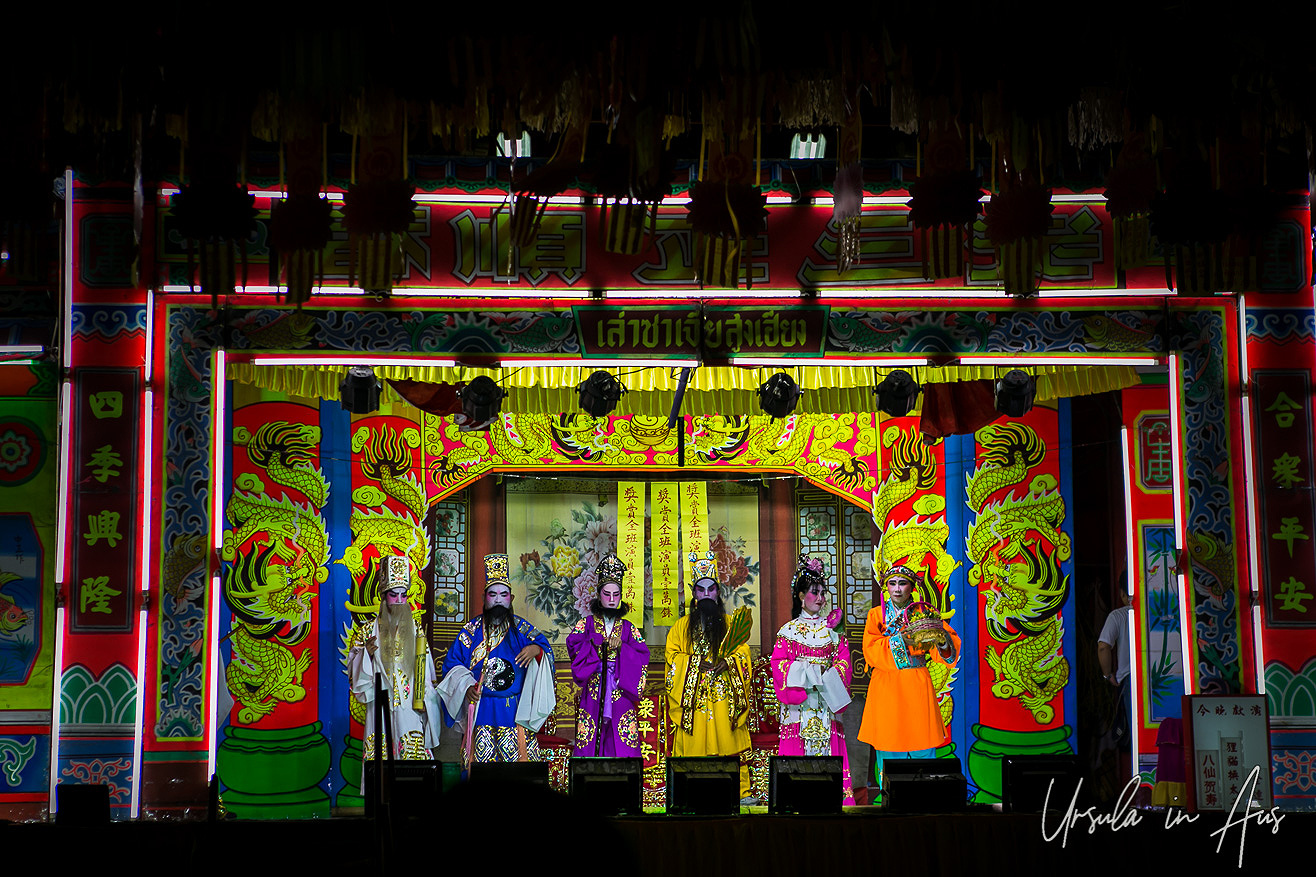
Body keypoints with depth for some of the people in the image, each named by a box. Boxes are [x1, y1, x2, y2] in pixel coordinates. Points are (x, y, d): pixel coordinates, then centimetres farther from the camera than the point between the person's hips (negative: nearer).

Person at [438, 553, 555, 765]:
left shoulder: (520, 628, 8)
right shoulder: (471, 630, 7)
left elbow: (543, 645, 0)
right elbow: (452, 662, 8)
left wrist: (536, 649, -23)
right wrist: (466, 685, -8)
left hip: (515, 711, 0)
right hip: (481, 711, 0)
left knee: (515, 756, -6)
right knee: (481, 758, -5)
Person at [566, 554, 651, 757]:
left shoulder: (627, 627, 14)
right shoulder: (587, 624, 10)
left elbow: (643, 655, 3)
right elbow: (574, 645, -7)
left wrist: (621, 647, -11)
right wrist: (601, 644, -14)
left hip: (620, 693, 1)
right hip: (593, 691, -1)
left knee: (621, 746, -4)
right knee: (589, 742, -7)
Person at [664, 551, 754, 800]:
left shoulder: (729, 624, 14)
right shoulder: (682, 625, 13)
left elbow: (742, 652, 7)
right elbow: (672, 655, 5)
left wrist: (728, 662, -13)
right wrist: (696, 664, -10)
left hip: (724, 695, 0)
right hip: (692, 695, 0)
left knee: (727, 742, -6)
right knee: (694, 746, -5)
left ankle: (738, 790, -4)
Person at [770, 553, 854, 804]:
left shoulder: (832, 629, 11)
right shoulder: (789, 630, 5)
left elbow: (843, 660, 5)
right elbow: (779, 663, -3)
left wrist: (827, 677, -12)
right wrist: (806, 672, -14)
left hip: (827, 699, 2)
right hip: (798, 701, -2)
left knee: (828, 744, -3)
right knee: (798, 743, -6)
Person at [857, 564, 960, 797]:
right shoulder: (877, 615, 7)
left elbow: (951, 646, -2)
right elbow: (871, 650, -7)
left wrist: (942, 639, -25)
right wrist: (899, 640, -21)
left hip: (917, 687, 0)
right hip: (887, 688, 0)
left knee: (921, 747, -2)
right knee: (890, 748, -1)